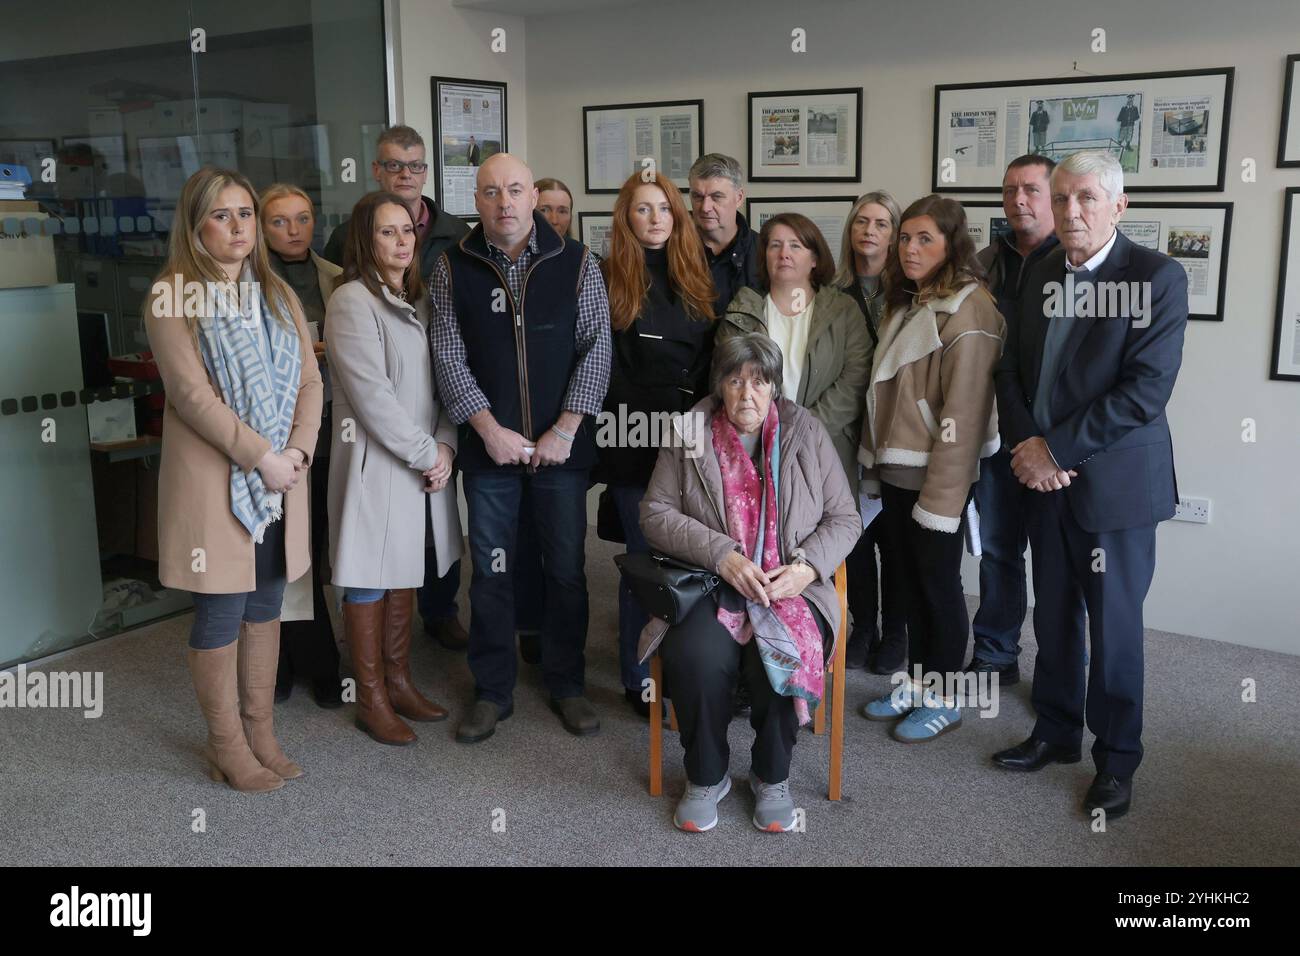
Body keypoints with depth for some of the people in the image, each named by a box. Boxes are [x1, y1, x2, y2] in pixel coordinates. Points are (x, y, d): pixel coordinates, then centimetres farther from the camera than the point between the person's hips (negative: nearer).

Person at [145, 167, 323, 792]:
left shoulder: (277, 294, 13)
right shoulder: (172, 297, -7)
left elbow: (309, 379, 8)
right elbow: (193, 394, -15)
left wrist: (299, 449, -7)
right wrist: (261, 456, -17)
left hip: (279, 482, 6)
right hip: (214, 482, -6)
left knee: (265, 610, 13)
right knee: (220, 618, 2)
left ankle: (260, 733, 26)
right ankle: (227, 747, 17)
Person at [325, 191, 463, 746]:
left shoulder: (418, 300, 12)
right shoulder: (351, 301, -12)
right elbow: (372, 395, -18)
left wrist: (445, 445, -5)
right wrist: (425, 454, -14)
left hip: (425, 459, 7)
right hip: (375, 458, -7)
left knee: (405, 569, 15)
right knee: (369, 576, 3)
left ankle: (398, 680, 28)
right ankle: (371, 699, 15)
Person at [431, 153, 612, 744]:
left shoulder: (575, 263, 0)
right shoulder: (453, 268, 2)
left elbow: (597, 346, -2)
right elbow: (449, 356, 0)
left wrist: (565, 429, -9)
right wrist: (490, 429, -9)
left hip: (561, 445, 0)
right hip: (488, 446, 1)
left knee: (567, 568, 7)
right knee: (491, 571, 8)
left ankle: (567, 684, 25)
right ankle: (492, 691, 22)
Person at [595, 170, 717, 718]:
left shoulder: (696, 275, 11)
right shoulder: (609, 278, -1)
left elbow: (712, 357, 13)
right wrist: (661, 417, -4)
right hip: (636, 441, -4)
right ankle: (639, 679, 14)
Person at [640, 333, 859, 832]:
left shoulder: (806, 432, 5)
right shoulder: (690, 434, 3)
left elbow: (845, 518, 7)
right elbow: (655, 513, -1)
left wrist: (808, 566, -12)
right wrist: (721, 555, -15)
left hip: (791, 584, 1)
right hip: (711, 584, 0)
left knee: (783, 657, -30)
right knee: (697, 655, -30)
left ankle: (772, 777, -1)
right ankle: (706, 776, -2)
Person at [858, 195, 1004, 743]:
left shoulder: (967, 312, -16)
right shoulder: (907, 304, 12)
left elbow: (963, 411, -20)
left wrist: (942, 495, -21)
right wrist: (876, 464, 12)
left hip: (936, 475, -8)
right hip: (896, 469, 8)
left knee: (938, 582, 4)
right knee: (911, 578, 15)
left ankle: (944, 699, 18)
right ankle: (917, 683, 28)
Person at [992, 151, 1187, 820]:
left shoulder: (1157, 277, -11)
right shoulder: (1043, 273, 9)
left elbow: (1147, 390, -18)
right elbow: (1012, 368, 9)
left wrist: (1054, 449, -17)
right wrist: (1027, 446, -7)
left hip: (1114, 482, -5)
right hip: (1045, 477, 5)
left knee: (1113, 627, 6)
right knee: (1053, 616, 15)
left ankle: (1116, 758, 23)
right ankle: (1056, 733, 32)